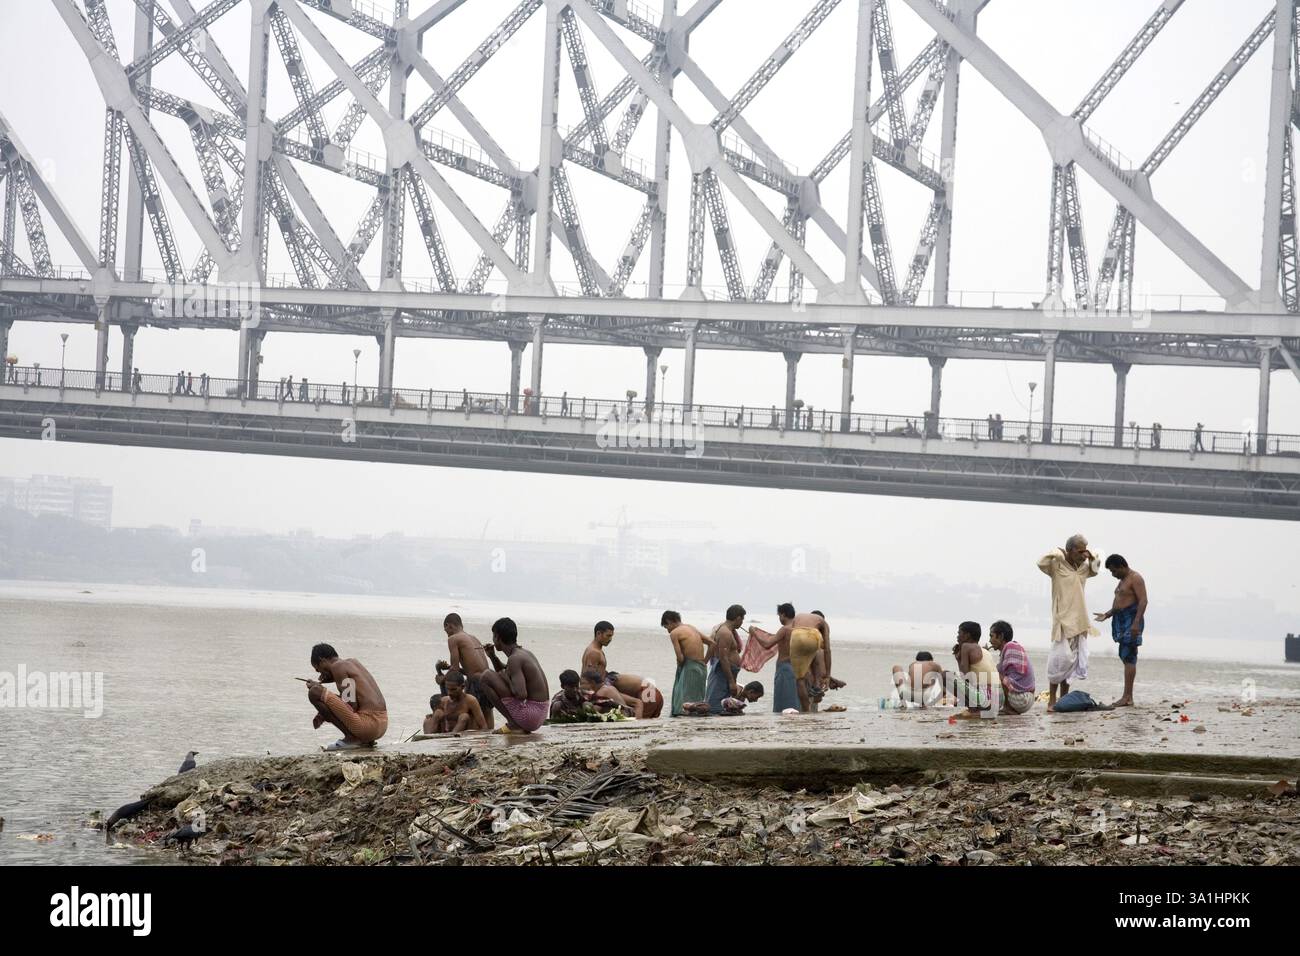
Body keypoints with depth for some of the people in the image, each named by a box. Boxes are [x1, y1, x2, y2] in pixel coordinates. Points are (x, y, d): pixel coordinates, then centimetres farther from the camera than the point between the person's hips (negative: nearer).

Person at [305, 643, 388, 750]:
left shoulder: (337, 666, -5)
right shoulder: (353, 662, 21)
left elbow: (351, 706, -12)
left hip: (368, 724, -9)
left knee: (314, 692, -10)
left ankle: (351, 738, -8)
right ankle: (366, 740, 13)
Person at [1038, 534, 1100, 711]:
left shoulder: (1083, 568, 13)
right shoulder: (1057, 565, -7)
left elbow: (1095, 569, 32)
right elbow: (1041, 563, -25)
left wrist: (1092, 557, 12)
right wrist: (1056, 552, -13)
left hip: (1079, 622, 7)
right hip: (1063, 620, -7)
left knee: (1072, 662, 8)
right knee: (1060, 658, -13)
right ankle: (1052, 700, -8)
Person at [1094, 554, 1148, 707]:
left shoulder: (1135, 579, -9)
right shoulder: (1122, 580, 23)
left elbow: (1143, 601, -18)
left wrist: (1136, 622, -26)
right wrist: (1107, 615, 16)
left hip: (1131, 621, -10)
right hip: (1121, 621, 10)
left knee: (1128, 657, -12)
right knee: (1125, 657, 6)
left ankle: (1127, 697, -16)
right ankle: (1129, 697, 5)